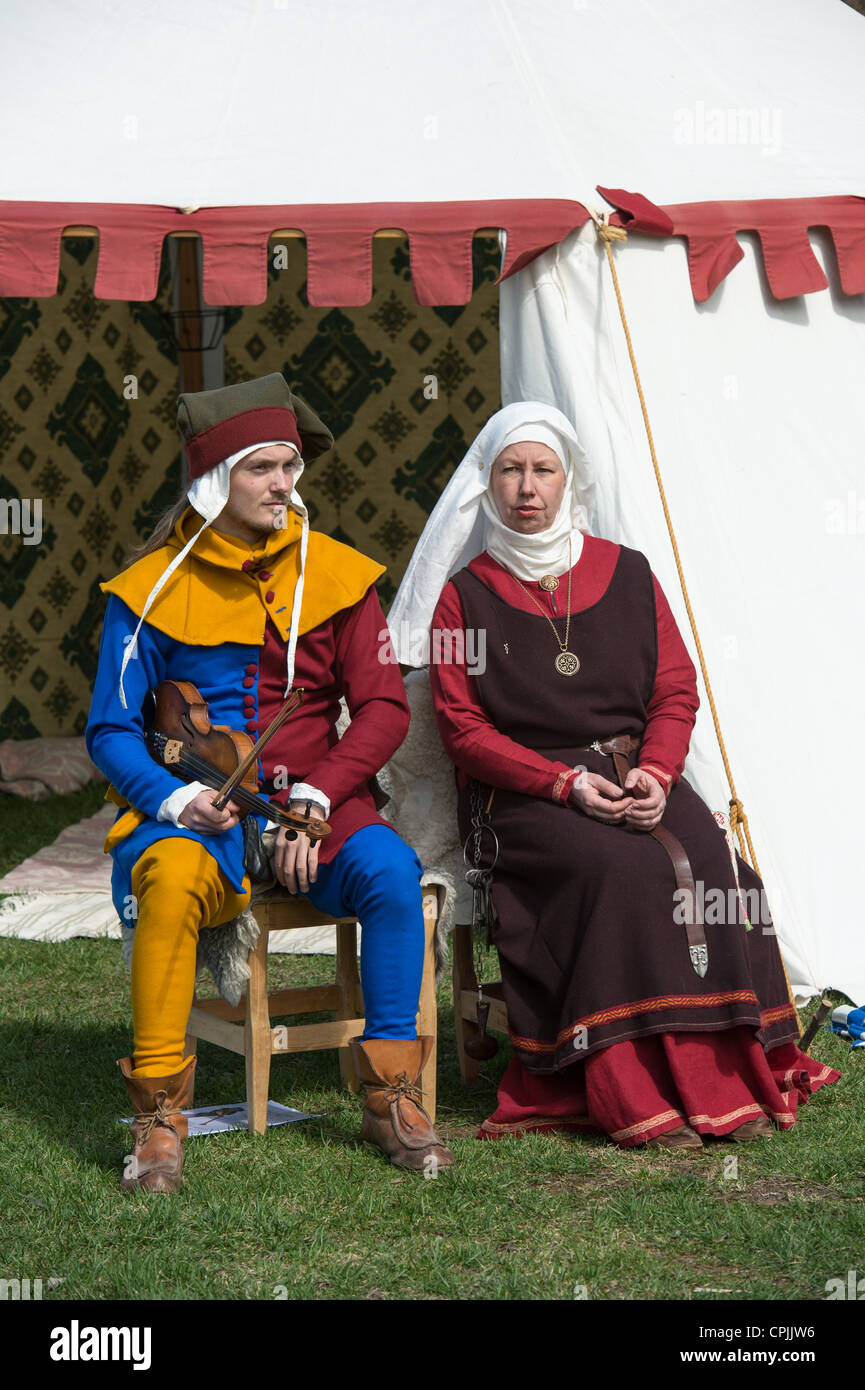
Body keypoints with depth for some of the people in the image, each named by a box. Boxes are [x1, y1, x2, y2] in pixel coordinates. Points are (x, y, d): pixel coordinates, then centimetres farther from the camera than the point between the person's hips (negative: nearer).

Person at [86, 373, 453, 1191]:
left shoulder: (336, 574, 5)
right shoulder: (152, 587, 1)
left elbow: (382, 708, 1)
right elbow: (110, 731, 1)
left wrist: (314, 800, -14)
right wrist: (173, 798, -19)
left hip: (310, 800, 2)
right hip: (189, 810, -1)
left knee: (389, 870, -29)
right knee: (172, 879, -35)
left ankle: (391, 1094, -13)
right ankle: (159, 1114, -22)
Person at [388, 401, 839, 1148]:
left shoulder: (626, 574, 14)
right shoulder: (464, 595, 5)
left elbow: (676, 691, 10)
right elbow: (463, 727, -1)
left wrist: (655, 772, -11)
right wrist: (565, 782, -15)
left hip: (638, 774, 3)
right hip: (522, 795, -3)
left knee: (711, 861, -27)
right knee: (621, 869, -32)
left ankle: (725, 1077, -21)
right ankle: (639, 1098, -29)